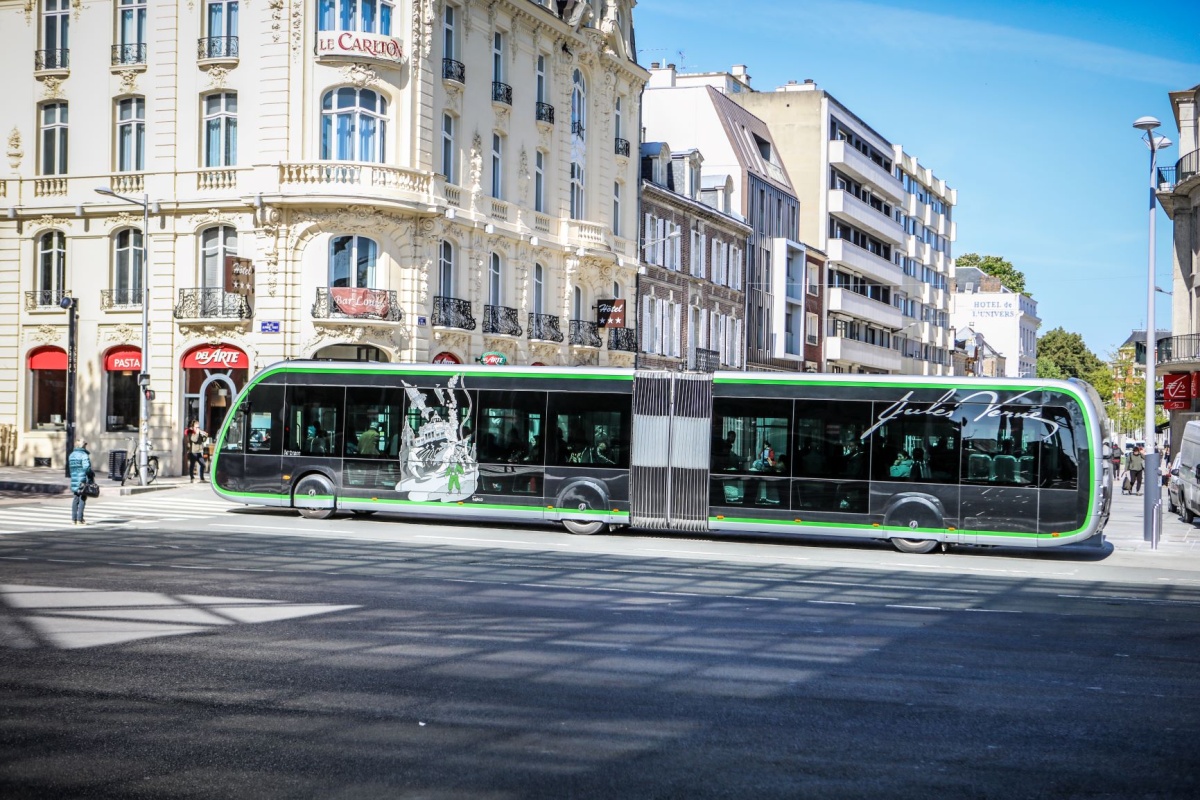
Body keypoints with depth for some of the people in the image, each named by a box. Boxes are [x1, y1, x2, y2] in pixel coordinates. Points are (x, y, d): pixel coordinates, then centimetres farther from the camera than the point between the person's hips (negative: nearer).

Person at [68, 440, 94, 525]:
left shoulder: (71, 455, 12)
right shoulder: (84, 455, -12)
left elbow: (70, 467, 13)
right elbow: (87, 468, -20)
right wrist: (92, 474, -5)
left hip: (74, 481, 7)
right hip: (84, 481, -7)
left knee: (76, 499, 15)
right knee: (82, 499, 1)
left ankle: (73, 519, 15)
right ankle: (79, 519, -1)